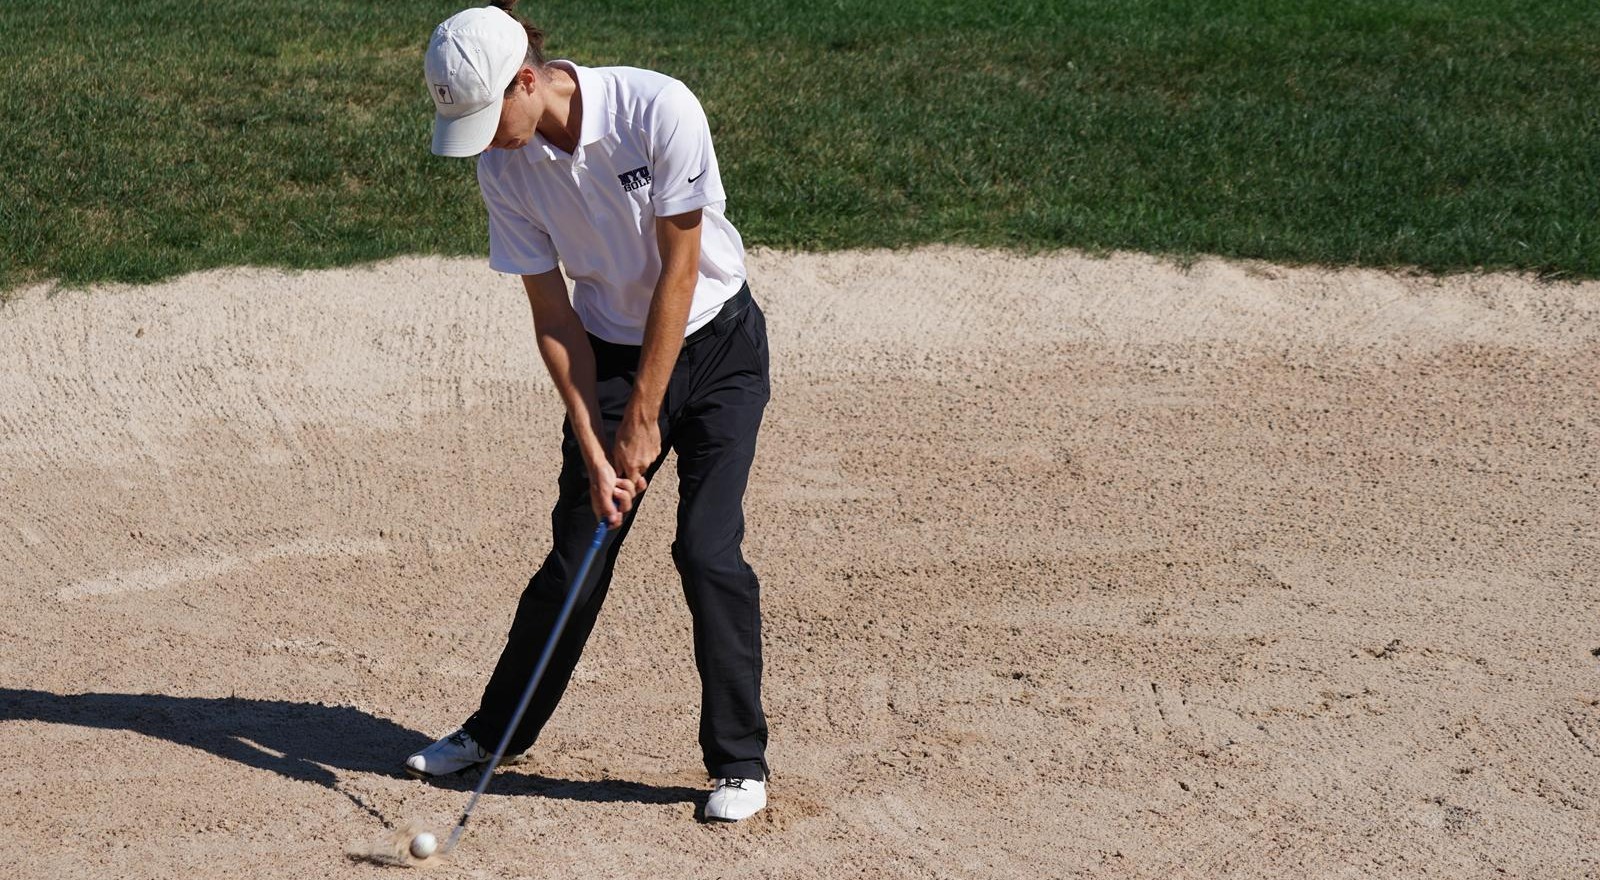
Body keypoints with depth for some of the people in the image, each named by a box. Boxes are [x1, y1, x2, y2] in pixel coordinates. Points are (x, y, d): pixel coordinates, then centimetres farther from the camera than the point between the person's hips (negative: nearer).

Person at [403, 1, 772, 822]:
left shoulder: (659, 110, -26)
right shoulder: (504, 166, -12)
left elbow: (680, 269, -21)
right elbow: (553, 317, -9)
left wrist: (644, 416, -16)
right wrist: (594, 448, -15)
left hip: (714, 345, -3)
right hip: (611, 351, 3)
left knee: (707, 549, -11)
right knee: (576, 554, 4)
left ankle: (738, 761, 3)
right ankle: (497, 730, 24)